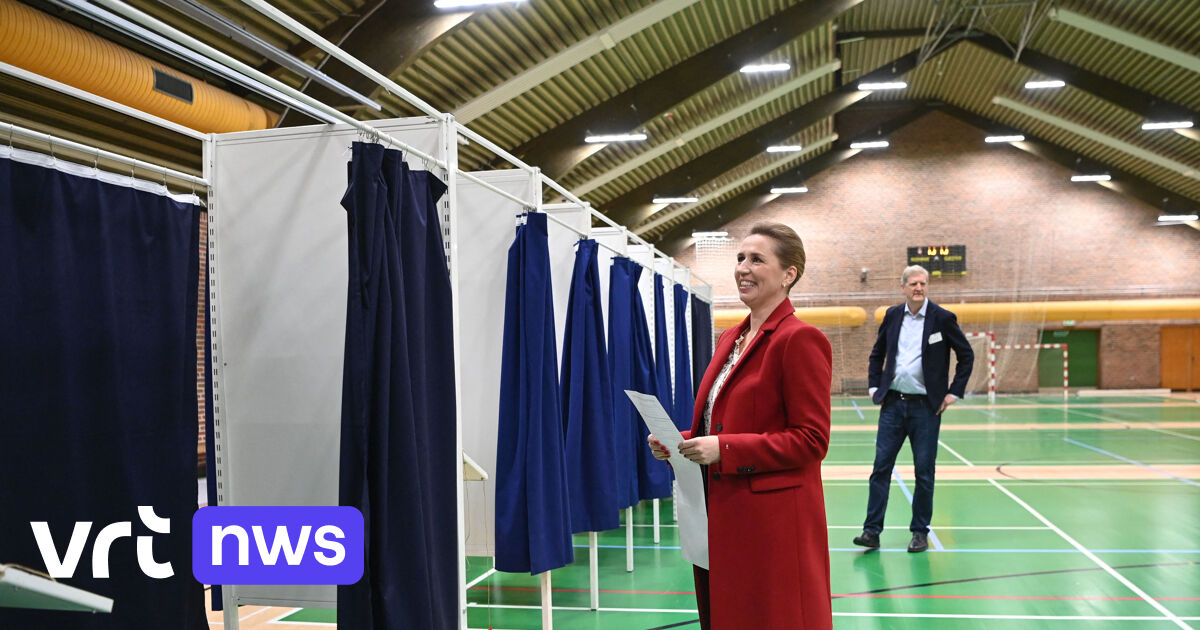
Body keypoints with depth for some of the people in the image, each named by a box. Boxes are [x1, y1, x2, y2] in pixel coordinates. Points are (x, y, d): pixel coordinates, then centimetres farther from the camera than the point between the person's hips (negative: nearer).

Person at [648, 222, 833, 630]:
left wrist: (723, 449, -22)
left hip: (774, 518, -8)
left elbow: (811, 440, -18)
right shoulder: (731, 339, 13)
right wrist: (679, 442, 1)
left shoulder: (800, 339, -14)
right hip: (722, 513, 8)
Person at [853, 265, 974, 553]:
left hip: (926, 407, -2)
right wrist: (874, 387, 9)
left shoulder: (943, 318, -3)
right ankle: (872, 531, 3)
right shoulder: (892, 315, 6)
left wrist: (954, 392, -1)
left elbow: (966, 355, 4)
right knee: (881, 467, 0)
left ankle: (920, 532, 17)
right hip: (893, 403, 3)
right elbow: (877, 354, 18)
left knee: (924, 472, 4)